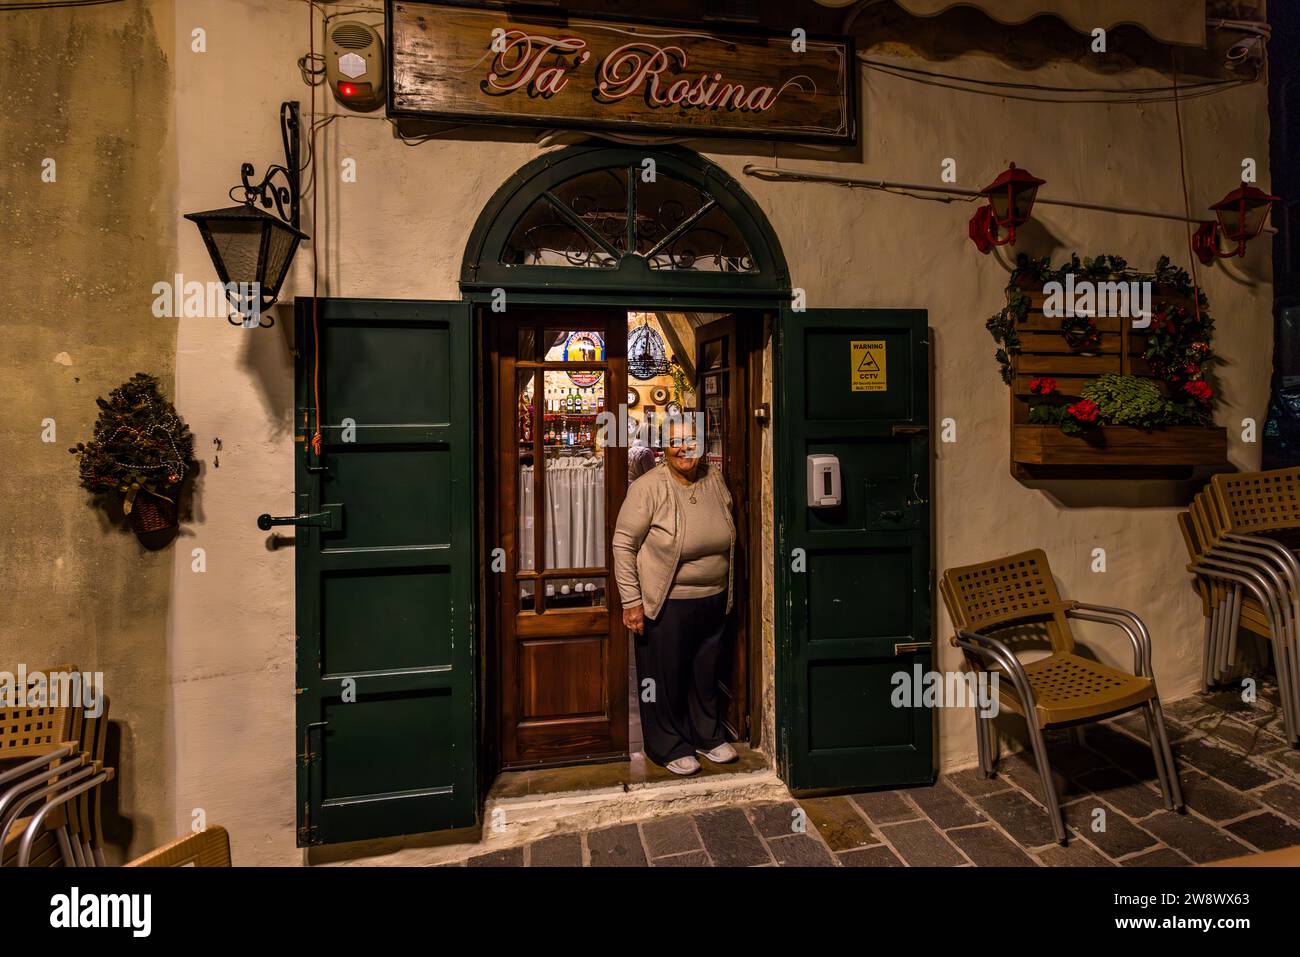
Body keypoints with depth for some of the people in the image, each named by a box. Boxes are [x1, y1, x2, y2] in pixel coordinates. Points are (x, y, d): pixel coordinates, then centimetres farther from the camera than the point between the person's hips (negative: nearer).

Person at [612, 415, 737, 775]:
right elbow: (623, 544, -15)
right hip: (666, 603, -5)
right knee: (667, 678, 10)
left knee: (706, 673, 20)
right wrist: (631, 601, -16)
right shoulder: (648, 488, -17)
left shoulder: (715, 480, 2)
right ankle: (669, 746, 32)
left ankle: (707, 735, 41)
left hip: (713, 600, 5)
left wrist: (726, 592, 16)